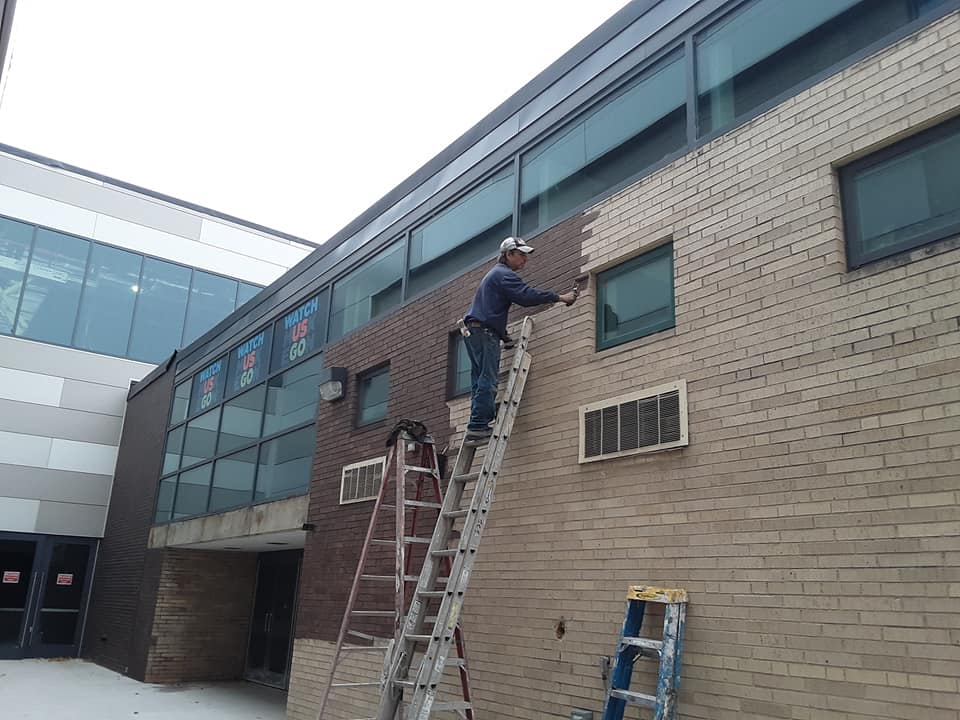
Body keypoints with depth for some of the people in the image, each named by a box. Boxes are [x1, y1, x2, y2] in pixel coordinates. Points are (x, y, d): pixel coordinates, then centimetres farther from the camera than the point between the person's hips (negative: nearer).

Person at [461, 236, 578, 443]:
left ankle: (477, 426, 1)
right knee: (487, 381, -13)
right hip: (484, 332, -10)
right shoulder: (504, 274, -7)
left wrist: (502, 334, 27)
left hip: (475, 331, 10)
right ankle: (478, 426, -18)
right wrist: (560, 298, -17)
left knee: (480, 380, 5)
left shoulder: (495, 273, 28)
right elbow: (527, 295, -20)